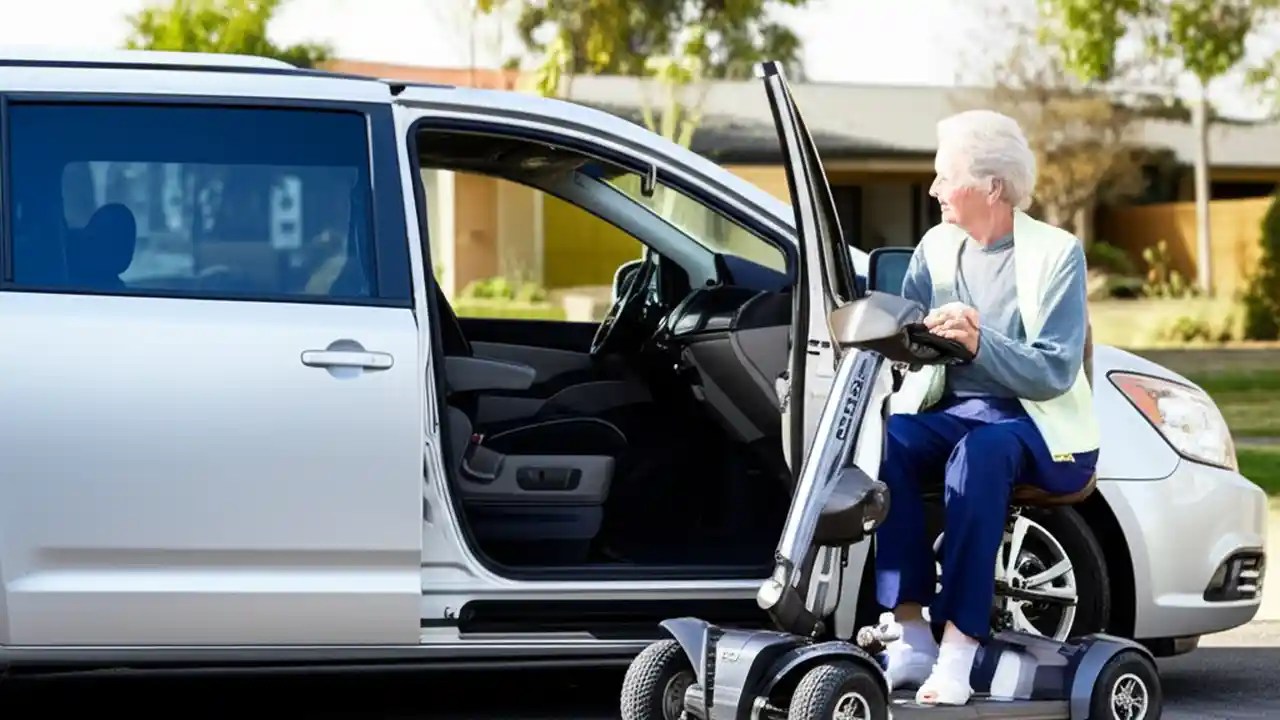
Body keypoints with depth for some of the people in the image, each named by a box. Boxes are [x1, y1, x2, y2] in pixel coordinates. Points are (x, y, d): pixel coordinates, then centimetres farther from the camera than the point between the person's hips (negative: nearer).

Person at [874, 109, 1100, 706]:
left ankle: (959, 645, -39)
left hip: (1038, 425, -4)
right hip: (951, 413, 5)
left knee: (980, 451, -38)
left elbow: (1055, 372, -15)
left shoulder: (1056, 253, -5)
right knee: (886, 438, -28)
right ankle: (912, 635, -29)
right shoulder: (937, 246, 11)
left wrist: (980, 342, -31)